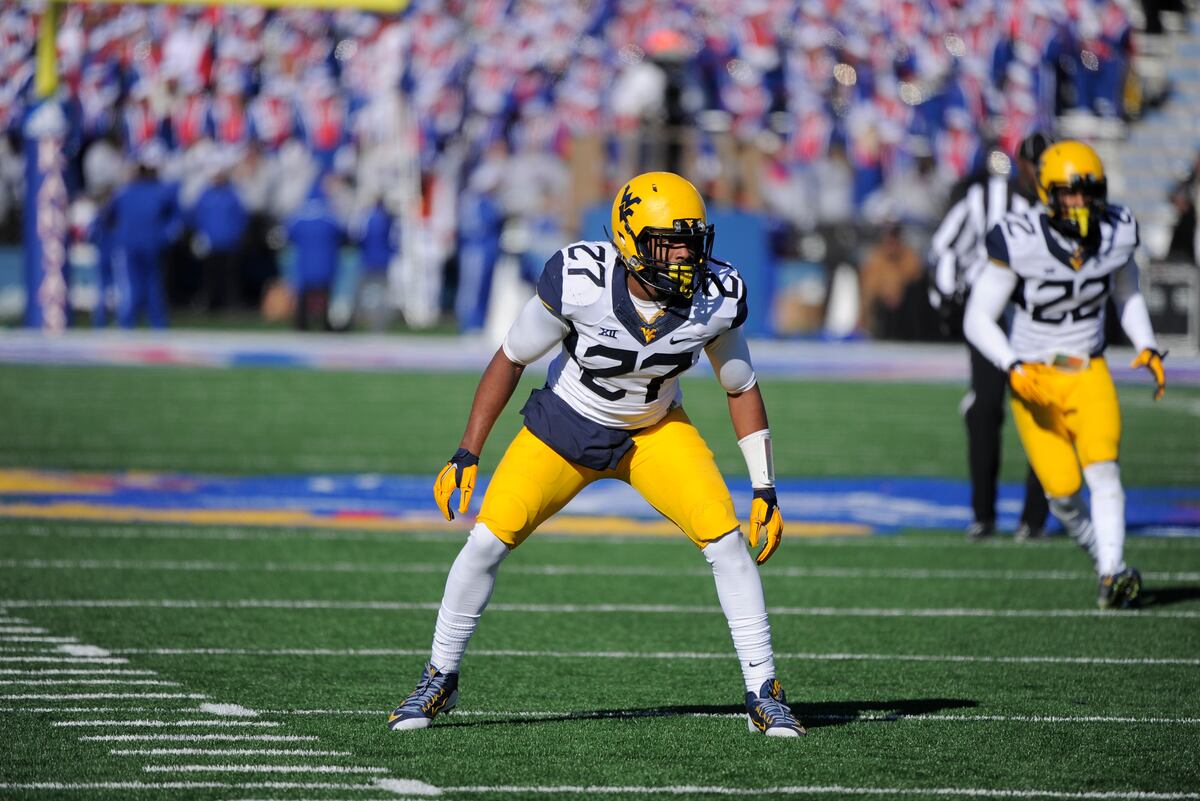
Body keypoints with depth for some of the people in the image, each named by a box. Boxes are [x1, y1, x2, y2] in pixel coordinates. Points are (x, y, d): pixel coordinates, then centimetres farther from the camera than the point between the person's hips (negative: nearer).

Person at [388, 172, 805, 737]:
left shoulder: (715, 297, -23)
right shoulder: (580, 281, -31)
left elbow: (742, 388, -5)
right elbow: (512, 359, -15)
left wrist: (765, 489, -7)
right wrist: (466, 454, -15)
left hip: (656, 431, 1)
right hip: (566, 425, -1)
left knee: (726, 538, -16)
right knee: (487, 539, -9)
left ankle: (762, 694, -4)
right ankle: (440, 680, 13)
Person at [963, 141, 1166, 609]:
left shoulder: (1115, 234, -5)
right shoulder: (1019, 242, -19)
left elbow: (1127, 295, 16)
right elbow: (978, 320, -12)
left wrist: (1147, 348, 1)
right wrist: (1014, 368, -26)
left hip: (1089, 374, 2)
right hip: (1034, 378, -2)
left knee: (1103, 469, -19)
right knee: (1062, 492, -6)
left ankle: (1114, 576, -23)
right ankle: (1106, 557, 20)